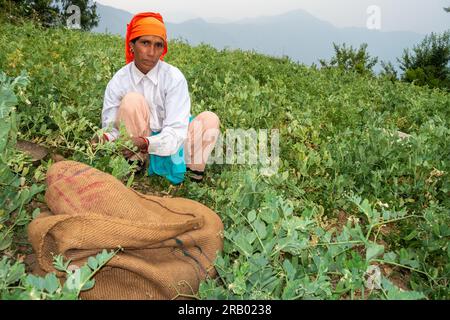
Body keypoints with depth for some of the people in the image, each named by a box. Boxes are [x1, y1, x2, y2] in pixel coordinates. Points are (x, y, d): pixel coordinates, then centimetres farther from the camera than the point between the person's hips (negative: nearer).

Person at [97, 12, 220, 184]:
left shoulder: (174, 78, -15)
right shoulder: (118, 82, -10)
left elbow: (175, 131, -23)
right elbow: (110, 128, -9)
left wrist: (145, 143, -41)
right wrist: (106, 140, -34)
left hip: (171, 146, 1)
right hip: (137, 150, 0)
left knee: (209, 119, -20)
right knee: (132, 100, -24)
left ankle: (195, 175, -8)